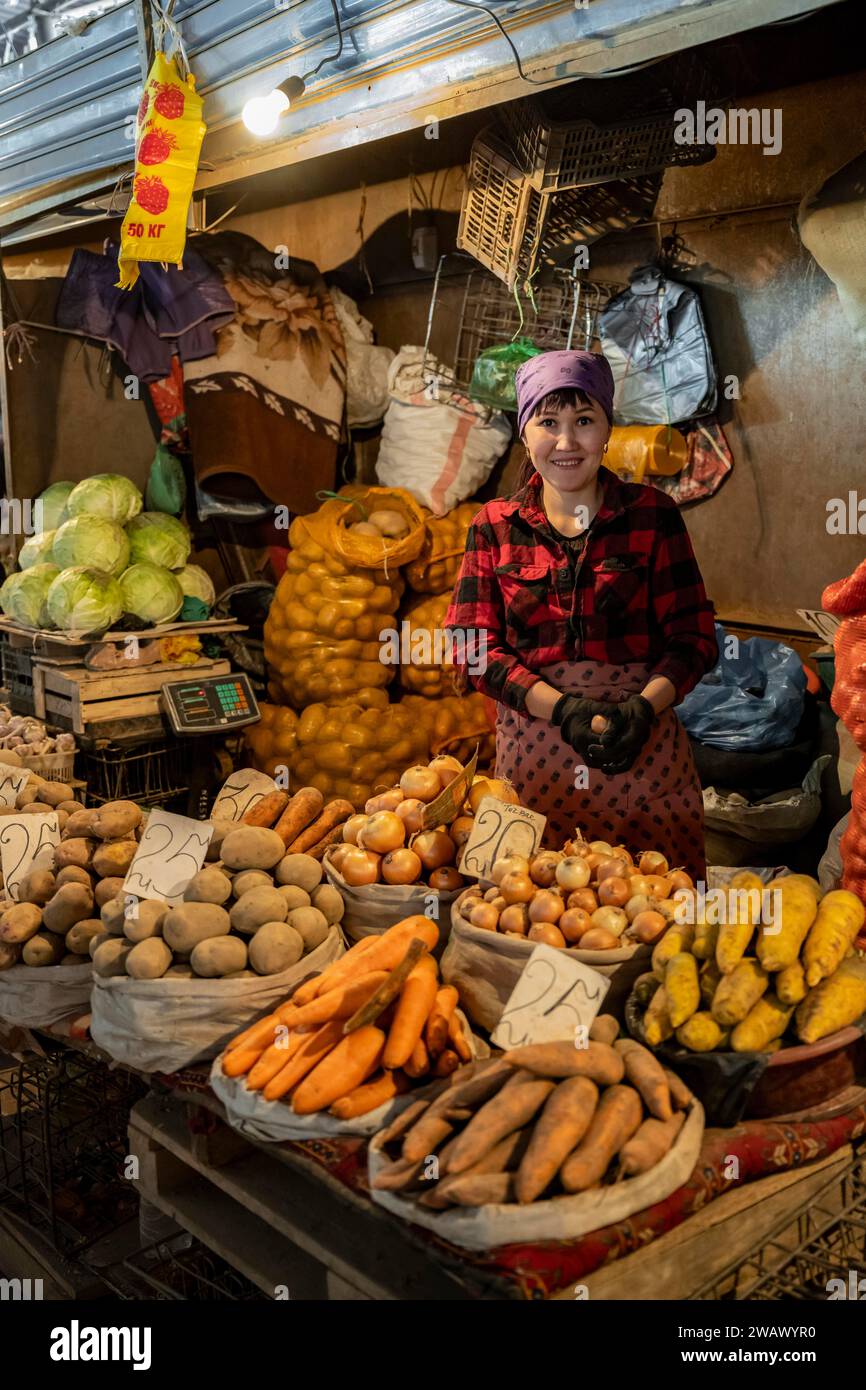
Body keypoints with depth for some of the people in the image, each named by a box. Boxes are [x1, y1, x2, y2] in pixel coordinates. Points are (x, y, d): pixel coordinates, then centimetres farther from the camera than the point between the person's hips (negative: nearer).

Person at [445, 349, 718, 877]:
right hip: (534, 750, 1)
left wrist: (642, 708, -18)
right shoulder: (494, 526, 6)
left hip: (643, 750, 0)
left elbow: (696, 638, 1)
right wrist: (565, 710, -14)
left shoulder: (653, 514, 3)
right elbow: (474, 648, -1)